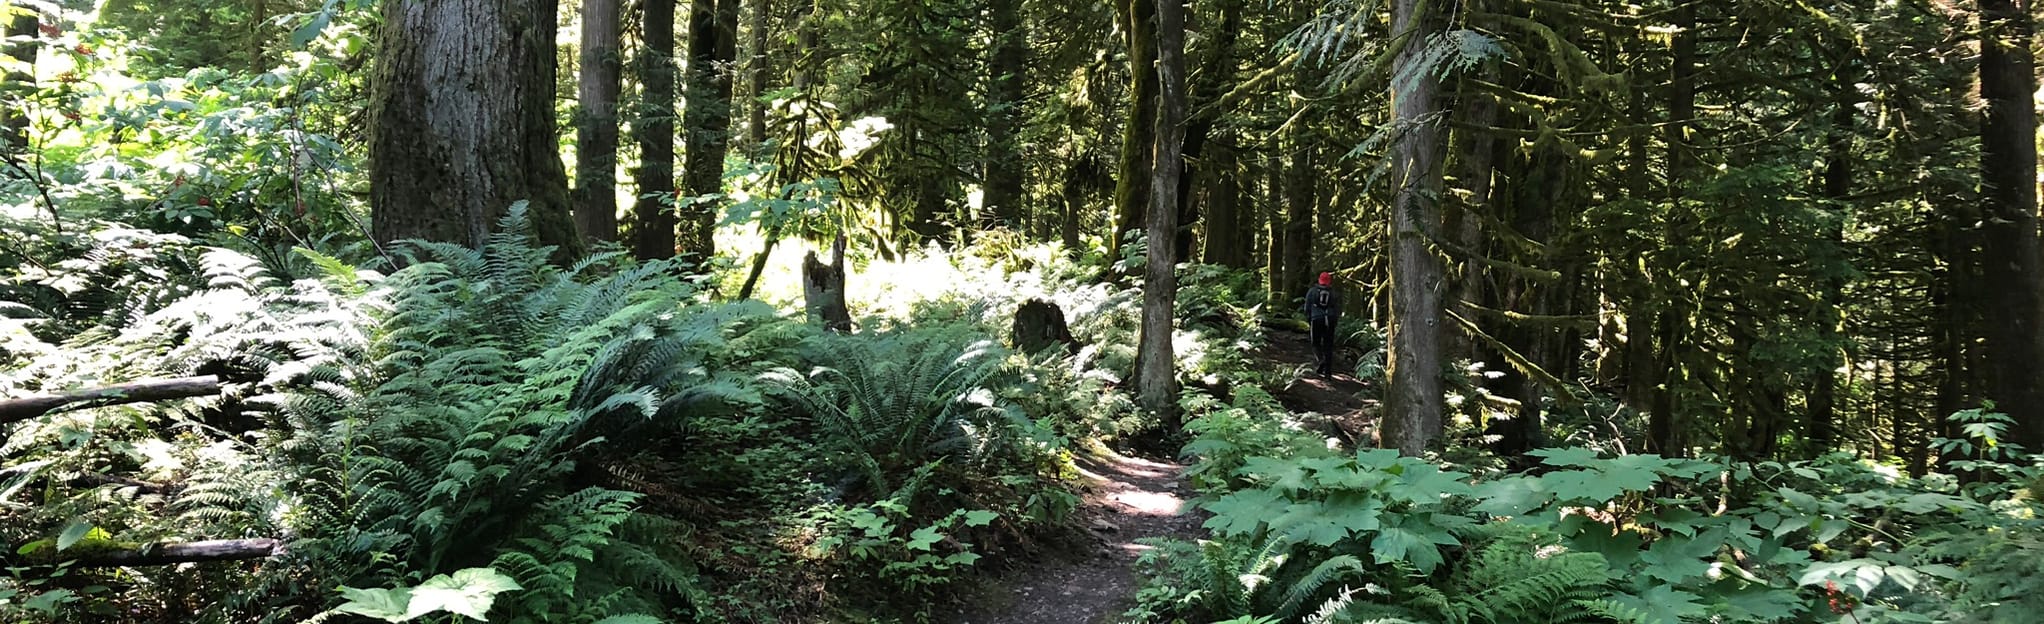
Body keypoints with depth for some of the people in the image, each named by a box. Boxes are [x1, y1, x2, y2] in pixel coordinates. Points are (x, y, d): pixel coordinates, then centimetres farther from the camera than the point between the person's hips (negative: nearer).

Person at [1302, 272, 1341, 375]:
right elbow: (1338, 309, 8)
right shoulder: (1334, 293, 9)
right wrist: (1335, 322, 18)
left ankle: (1321, 360, -18)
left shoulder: (1312, 291, 6)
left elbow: (1307, 307, 6)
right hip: (1330, 321, 1)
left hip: (1316, 320, -1)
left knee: (1316, 343, 9)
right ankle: (1328, 369, 5)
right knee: (1328, 345, 7)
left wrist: (1308, 320, 17)